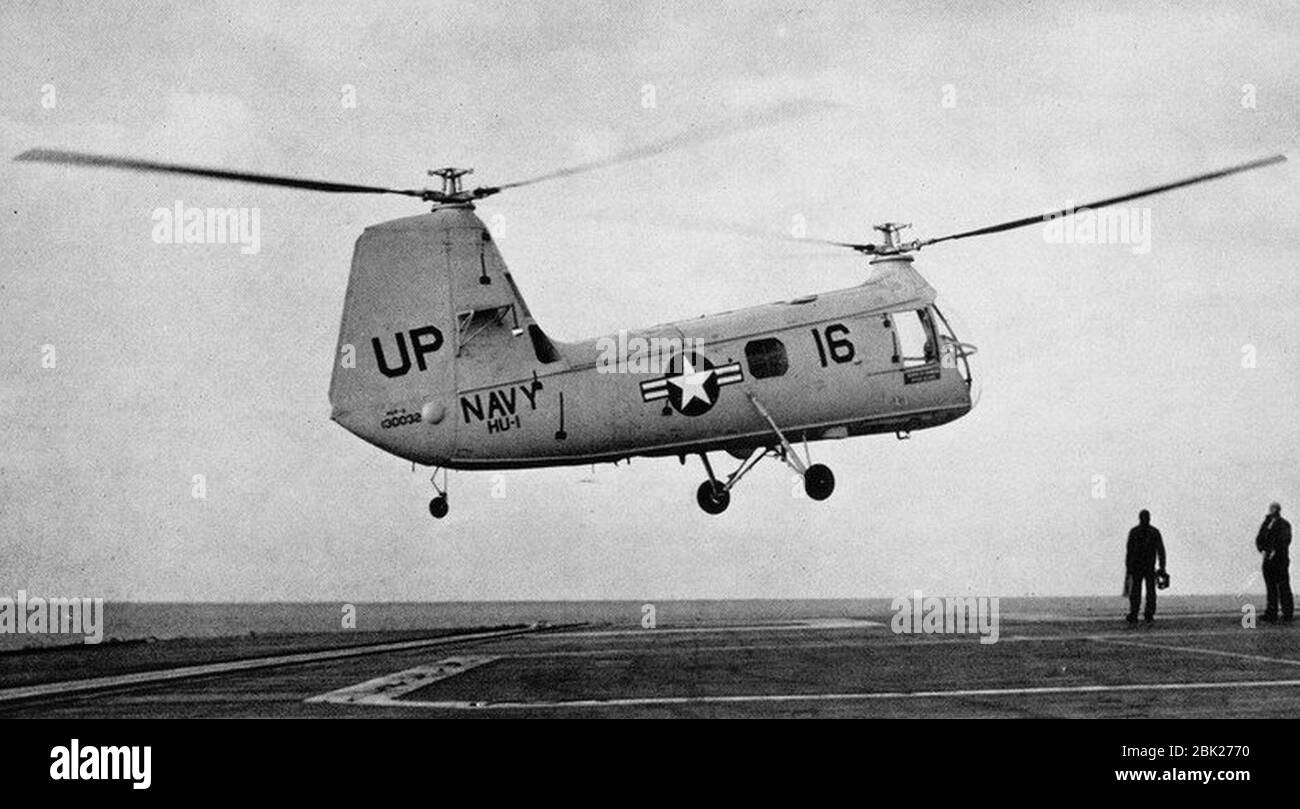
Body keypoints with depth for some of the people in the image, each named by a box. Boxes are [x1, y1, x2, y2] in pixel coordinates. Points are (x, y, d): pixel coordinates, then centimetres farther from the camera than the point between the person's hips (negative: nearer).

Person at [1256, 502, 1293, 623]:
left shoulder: (1284, 525, -1)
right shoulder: (1266, 524, 16)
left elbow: (1285, 540, -13)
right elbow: (1259, 539, 11)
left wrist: (1274, 552, -19)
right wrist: (1262, 550, -6)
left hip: (1281, 559, -5)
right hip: (1268, 559, 5)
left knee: (1283, 586, -5)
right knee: (1270, 587, 2)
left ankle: (1288, 614, -3)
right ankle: (1271, 614, 2)